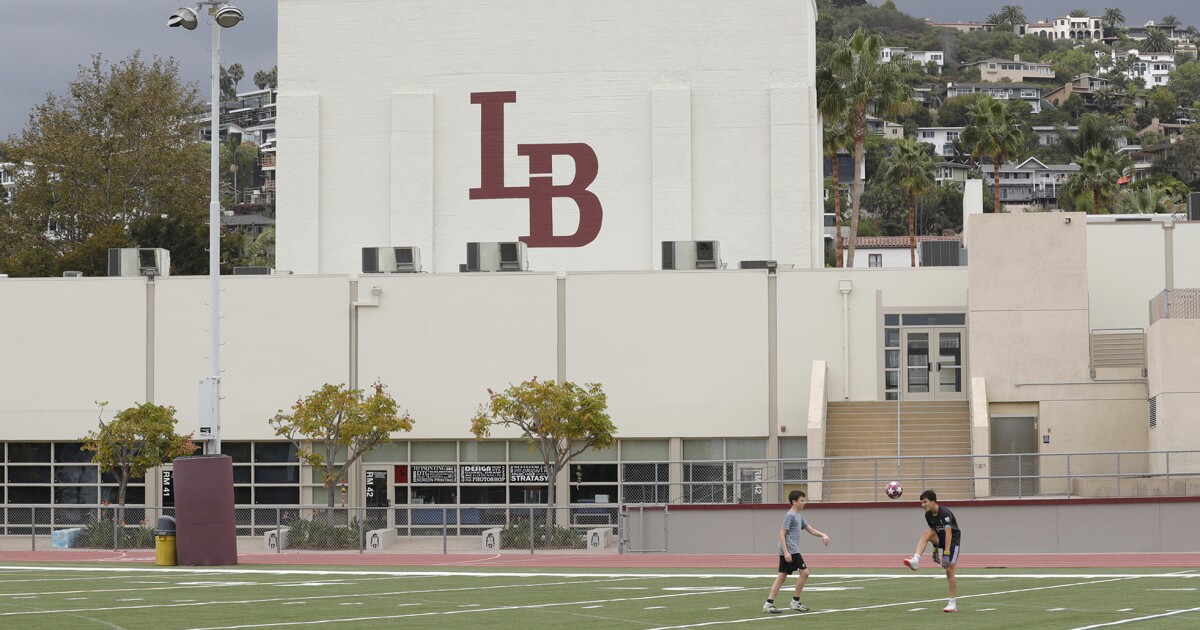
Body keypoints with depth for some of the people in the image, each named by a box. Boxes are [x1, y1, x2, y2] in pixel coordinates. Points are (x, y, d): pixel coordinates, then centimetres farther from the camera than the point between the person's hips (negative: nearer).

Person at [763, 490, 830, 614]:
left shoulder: (798, 516, 19)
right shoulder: (790, 516, -10)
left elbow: (810, 529, 26)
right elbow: (782, 534, -14)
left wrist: (823, 535, 11)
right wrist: (786, 552, -21)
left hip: (787, 552, 10)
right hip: (790, 550, -10)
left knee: (782, 576, 6)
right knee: (804, 572, -6)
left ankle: (769, 604, 2)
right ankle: (795, 602, 0)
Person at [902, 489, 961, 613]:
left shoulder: (945, 513, -26)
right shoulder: (928, 515, -2)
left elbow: (948, 533, -31)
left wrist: (946, 554, -36)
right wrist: (935, 549, 16)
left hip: (953, 540, -6)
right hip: (941, 538, 6)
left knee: (949, 571, -9)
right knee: (926, 533, -22)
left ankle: (953, 603, -1)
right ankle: (915, 560, -35)